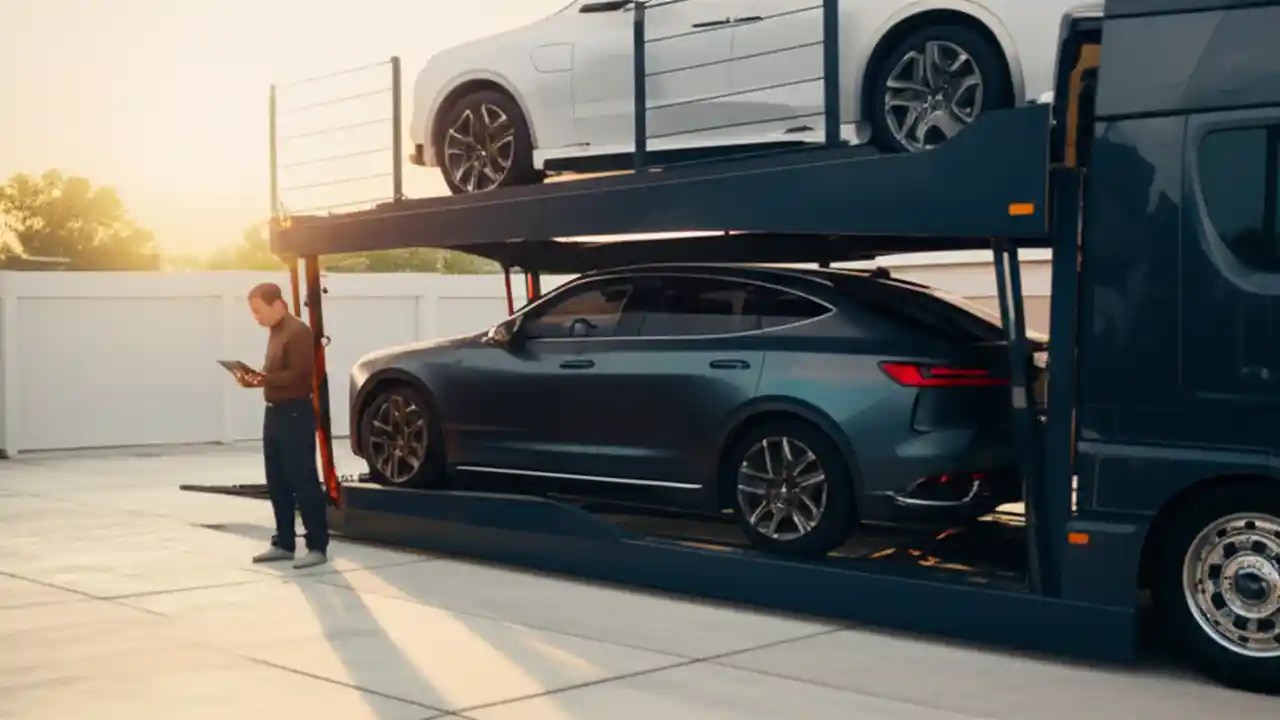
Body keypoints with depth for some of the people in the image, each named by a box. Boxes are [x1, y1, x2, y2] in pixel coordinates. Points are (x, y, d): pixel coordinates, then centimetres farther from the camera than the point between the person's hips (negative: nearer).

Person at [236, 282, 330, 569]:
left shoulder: (297, 332, -13)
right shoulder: (275, 332, 17)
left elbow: (297, 374, -20)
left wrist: (263, 380, -27)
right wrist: (255, 377, 2)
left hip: (296, 414, -10)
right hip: (274, 413, 10)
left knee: (303, 482, -7)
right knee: (277, 483, 11)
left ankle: (318, 547, -4)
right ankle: (284, 543, 18)